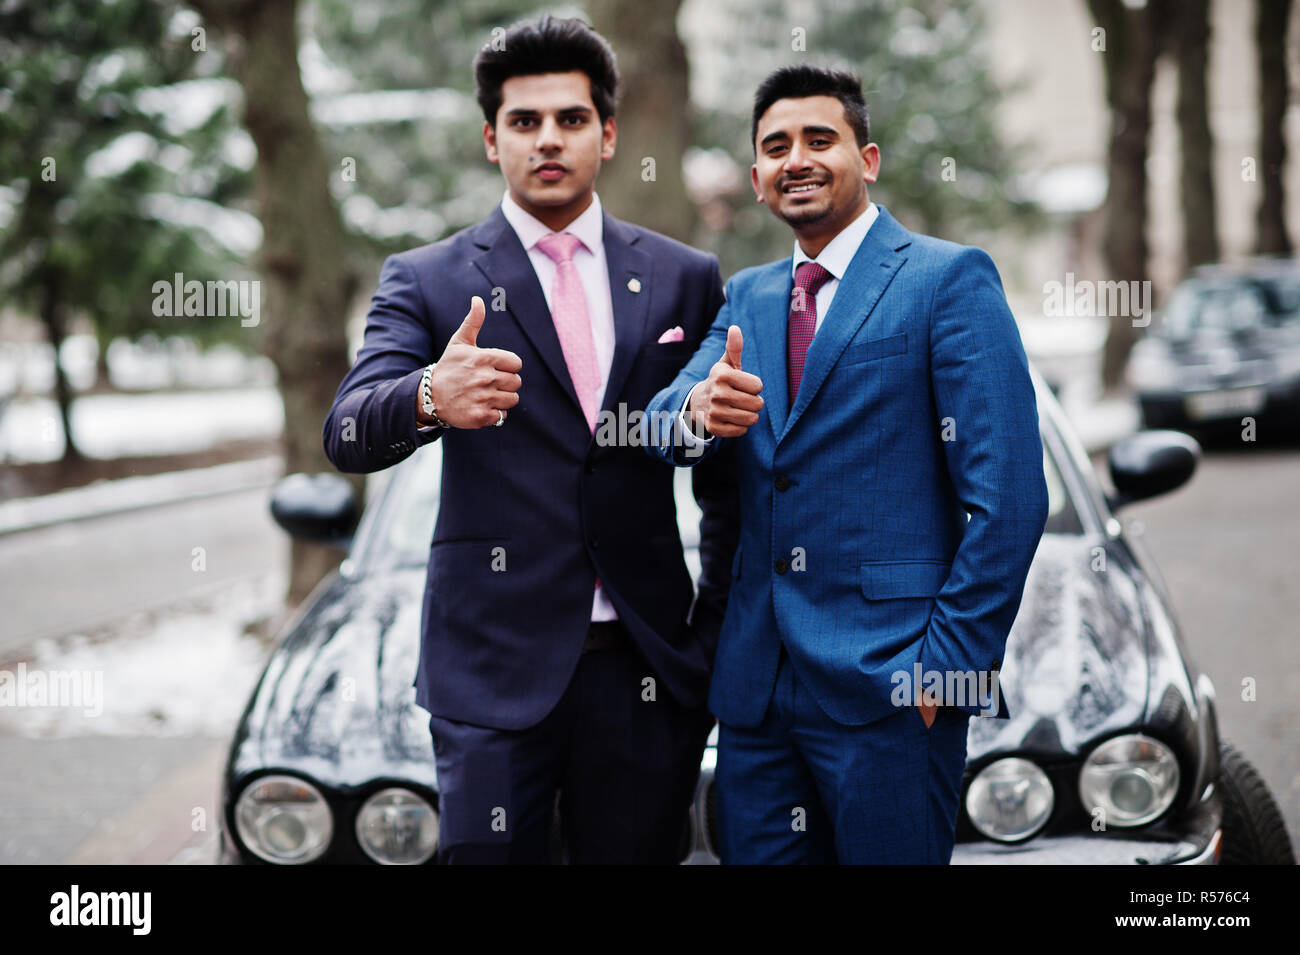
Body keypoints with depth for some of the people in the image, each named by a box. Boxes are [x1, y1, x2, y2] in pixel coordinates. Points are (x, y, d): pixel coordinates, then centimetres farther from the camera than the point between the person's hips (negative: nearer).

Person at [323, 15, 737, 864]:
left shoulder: (684, 279, 9)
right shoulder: (426, 282, 3)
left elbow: (727, 476, 13)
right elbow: (348, 435, -12)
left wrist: (721, 636, 6)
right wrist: (428, 400, -34)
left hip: (646, 666, 2)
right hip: (496, 664, -2)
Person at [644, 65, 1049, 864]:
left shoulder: (951, 279, -4)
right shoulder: (746, 297, 16)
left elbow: (1008, 497, -11)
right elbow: (660, 429, 2)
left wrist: (948, 663, -15)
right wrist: (699, 411, -21)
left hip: (888, 681, -5)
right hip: (757, 676, 6)